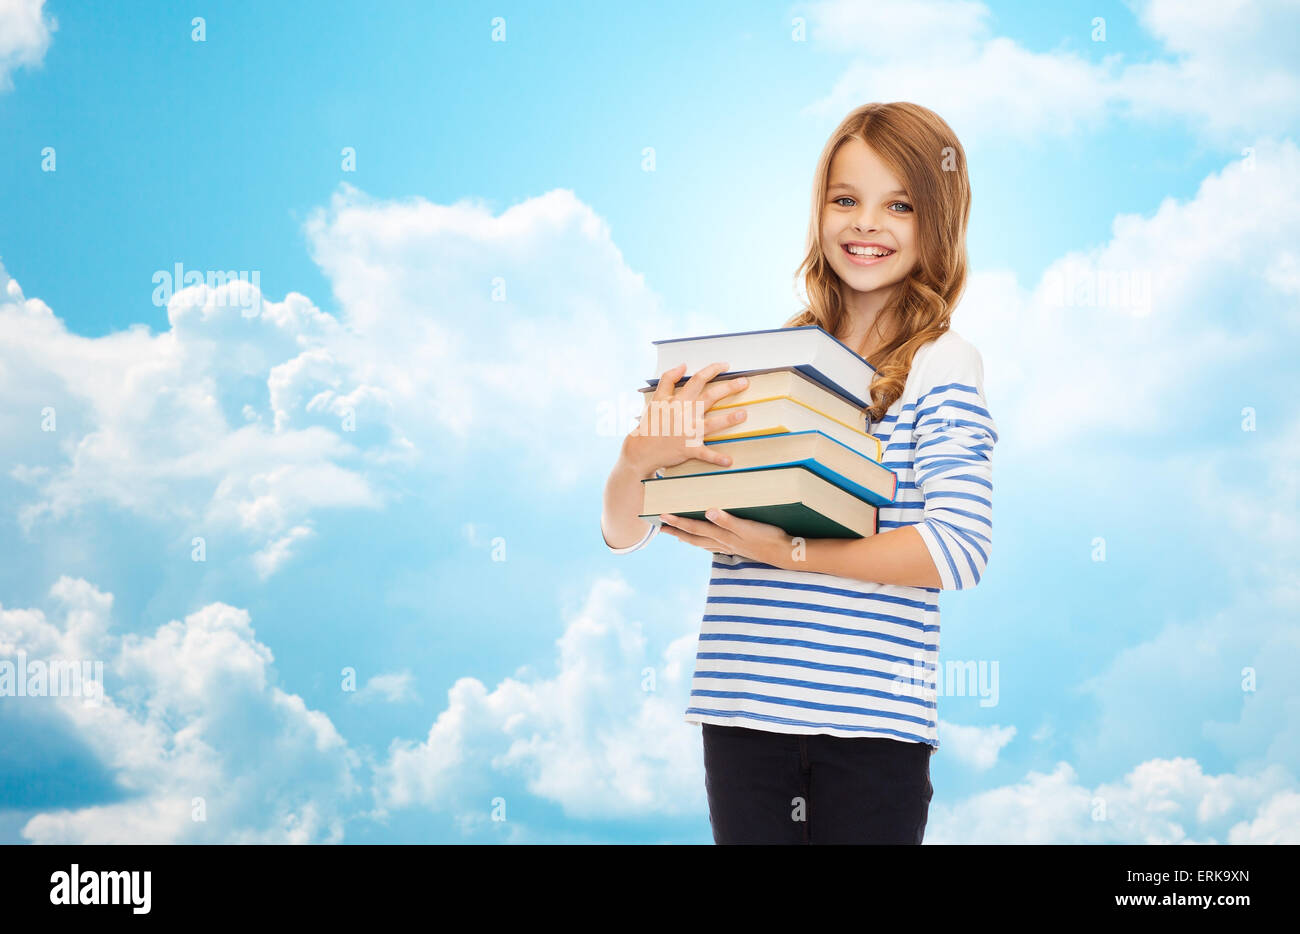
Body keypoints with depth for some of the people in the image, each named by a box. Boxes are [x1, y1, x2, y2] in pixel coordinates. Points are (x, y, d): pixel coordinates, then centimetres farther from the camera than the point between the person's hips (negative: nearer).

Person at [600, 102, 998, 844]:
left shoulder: (942, 364, -2)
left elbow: (961, 549, -14)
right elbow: (623, 534, 7)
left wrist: (790, 552, -18)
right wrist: (640, 457, -15)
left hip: (872, 722, -3)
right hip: (739, 710, 3)